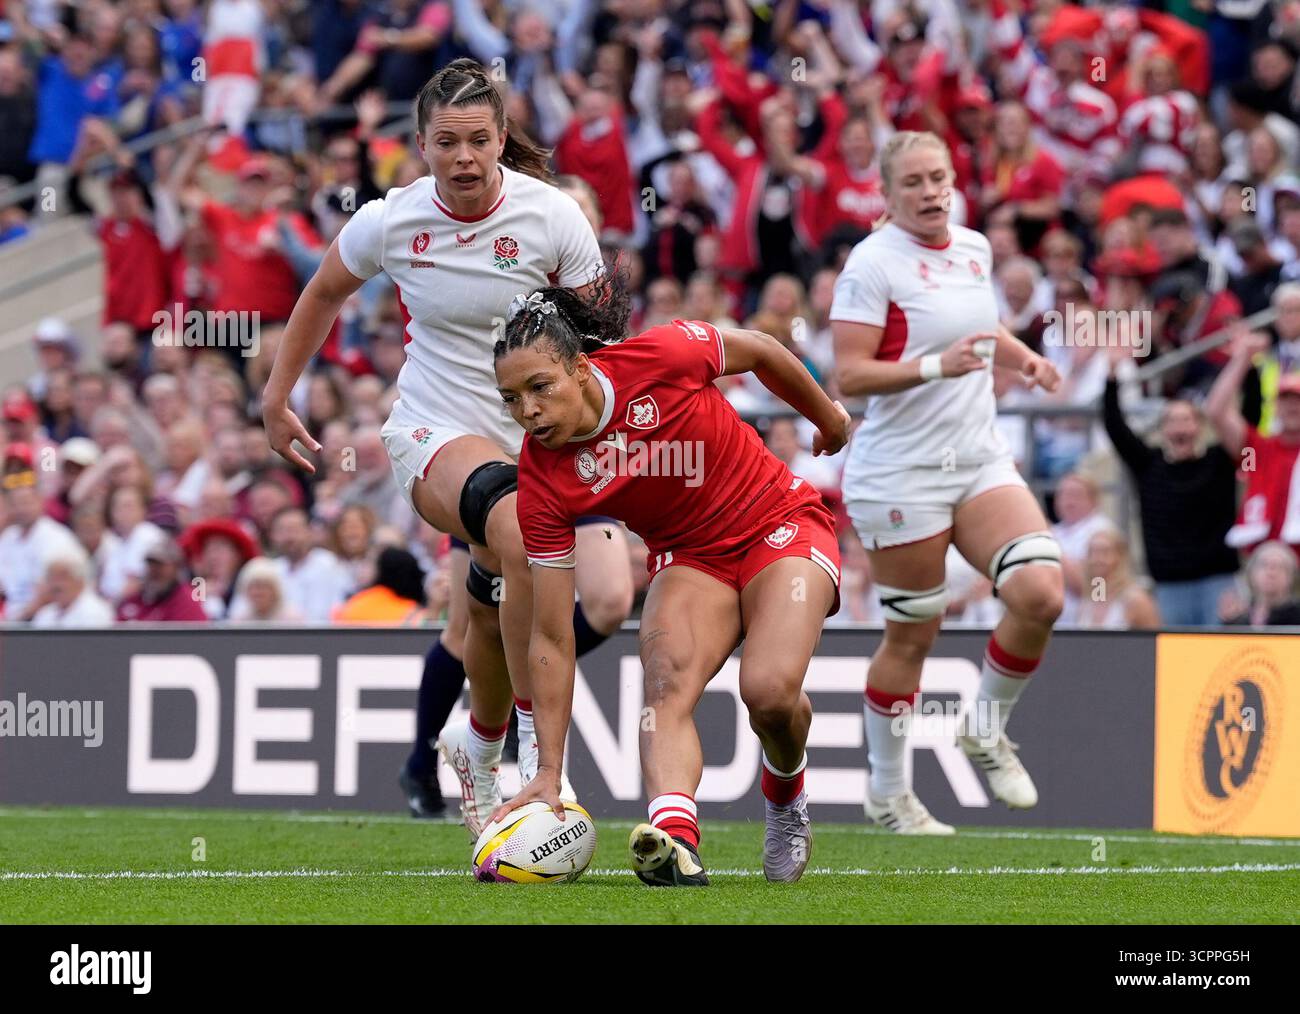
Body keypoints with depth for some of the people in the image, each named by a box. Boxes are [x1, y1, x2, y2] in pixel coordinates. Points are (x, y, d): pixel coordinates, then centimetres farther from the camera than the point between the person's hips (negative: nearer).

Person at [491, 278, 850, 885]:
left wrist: (828, 416, 14)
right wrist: (548, 772, -18)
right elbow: (551, 637, -14)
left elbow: (759, 351, -3)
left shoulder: (657, 358, -25)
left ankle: (786, 797, 9)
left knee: (769, 690, -24)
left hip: (778, 523, -2)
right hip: (687, 557, 2)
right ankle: (674, 836, -50)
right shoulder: (541, 483, -18)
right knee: (666, 682, -29)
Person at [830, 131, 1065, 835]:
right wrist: (936, 365, -27)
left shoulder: (975, 249, 10)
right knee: (911, 636, 0)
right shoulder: (873, 262, -11)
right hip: (901, 473, -6)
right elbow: (848, 375, -17)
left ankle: (987, 731, 11)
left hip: (980, 460, 6)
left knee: (1041, 594, -13)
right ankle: (888, 795, 17)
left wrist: (1023, 357, 12)